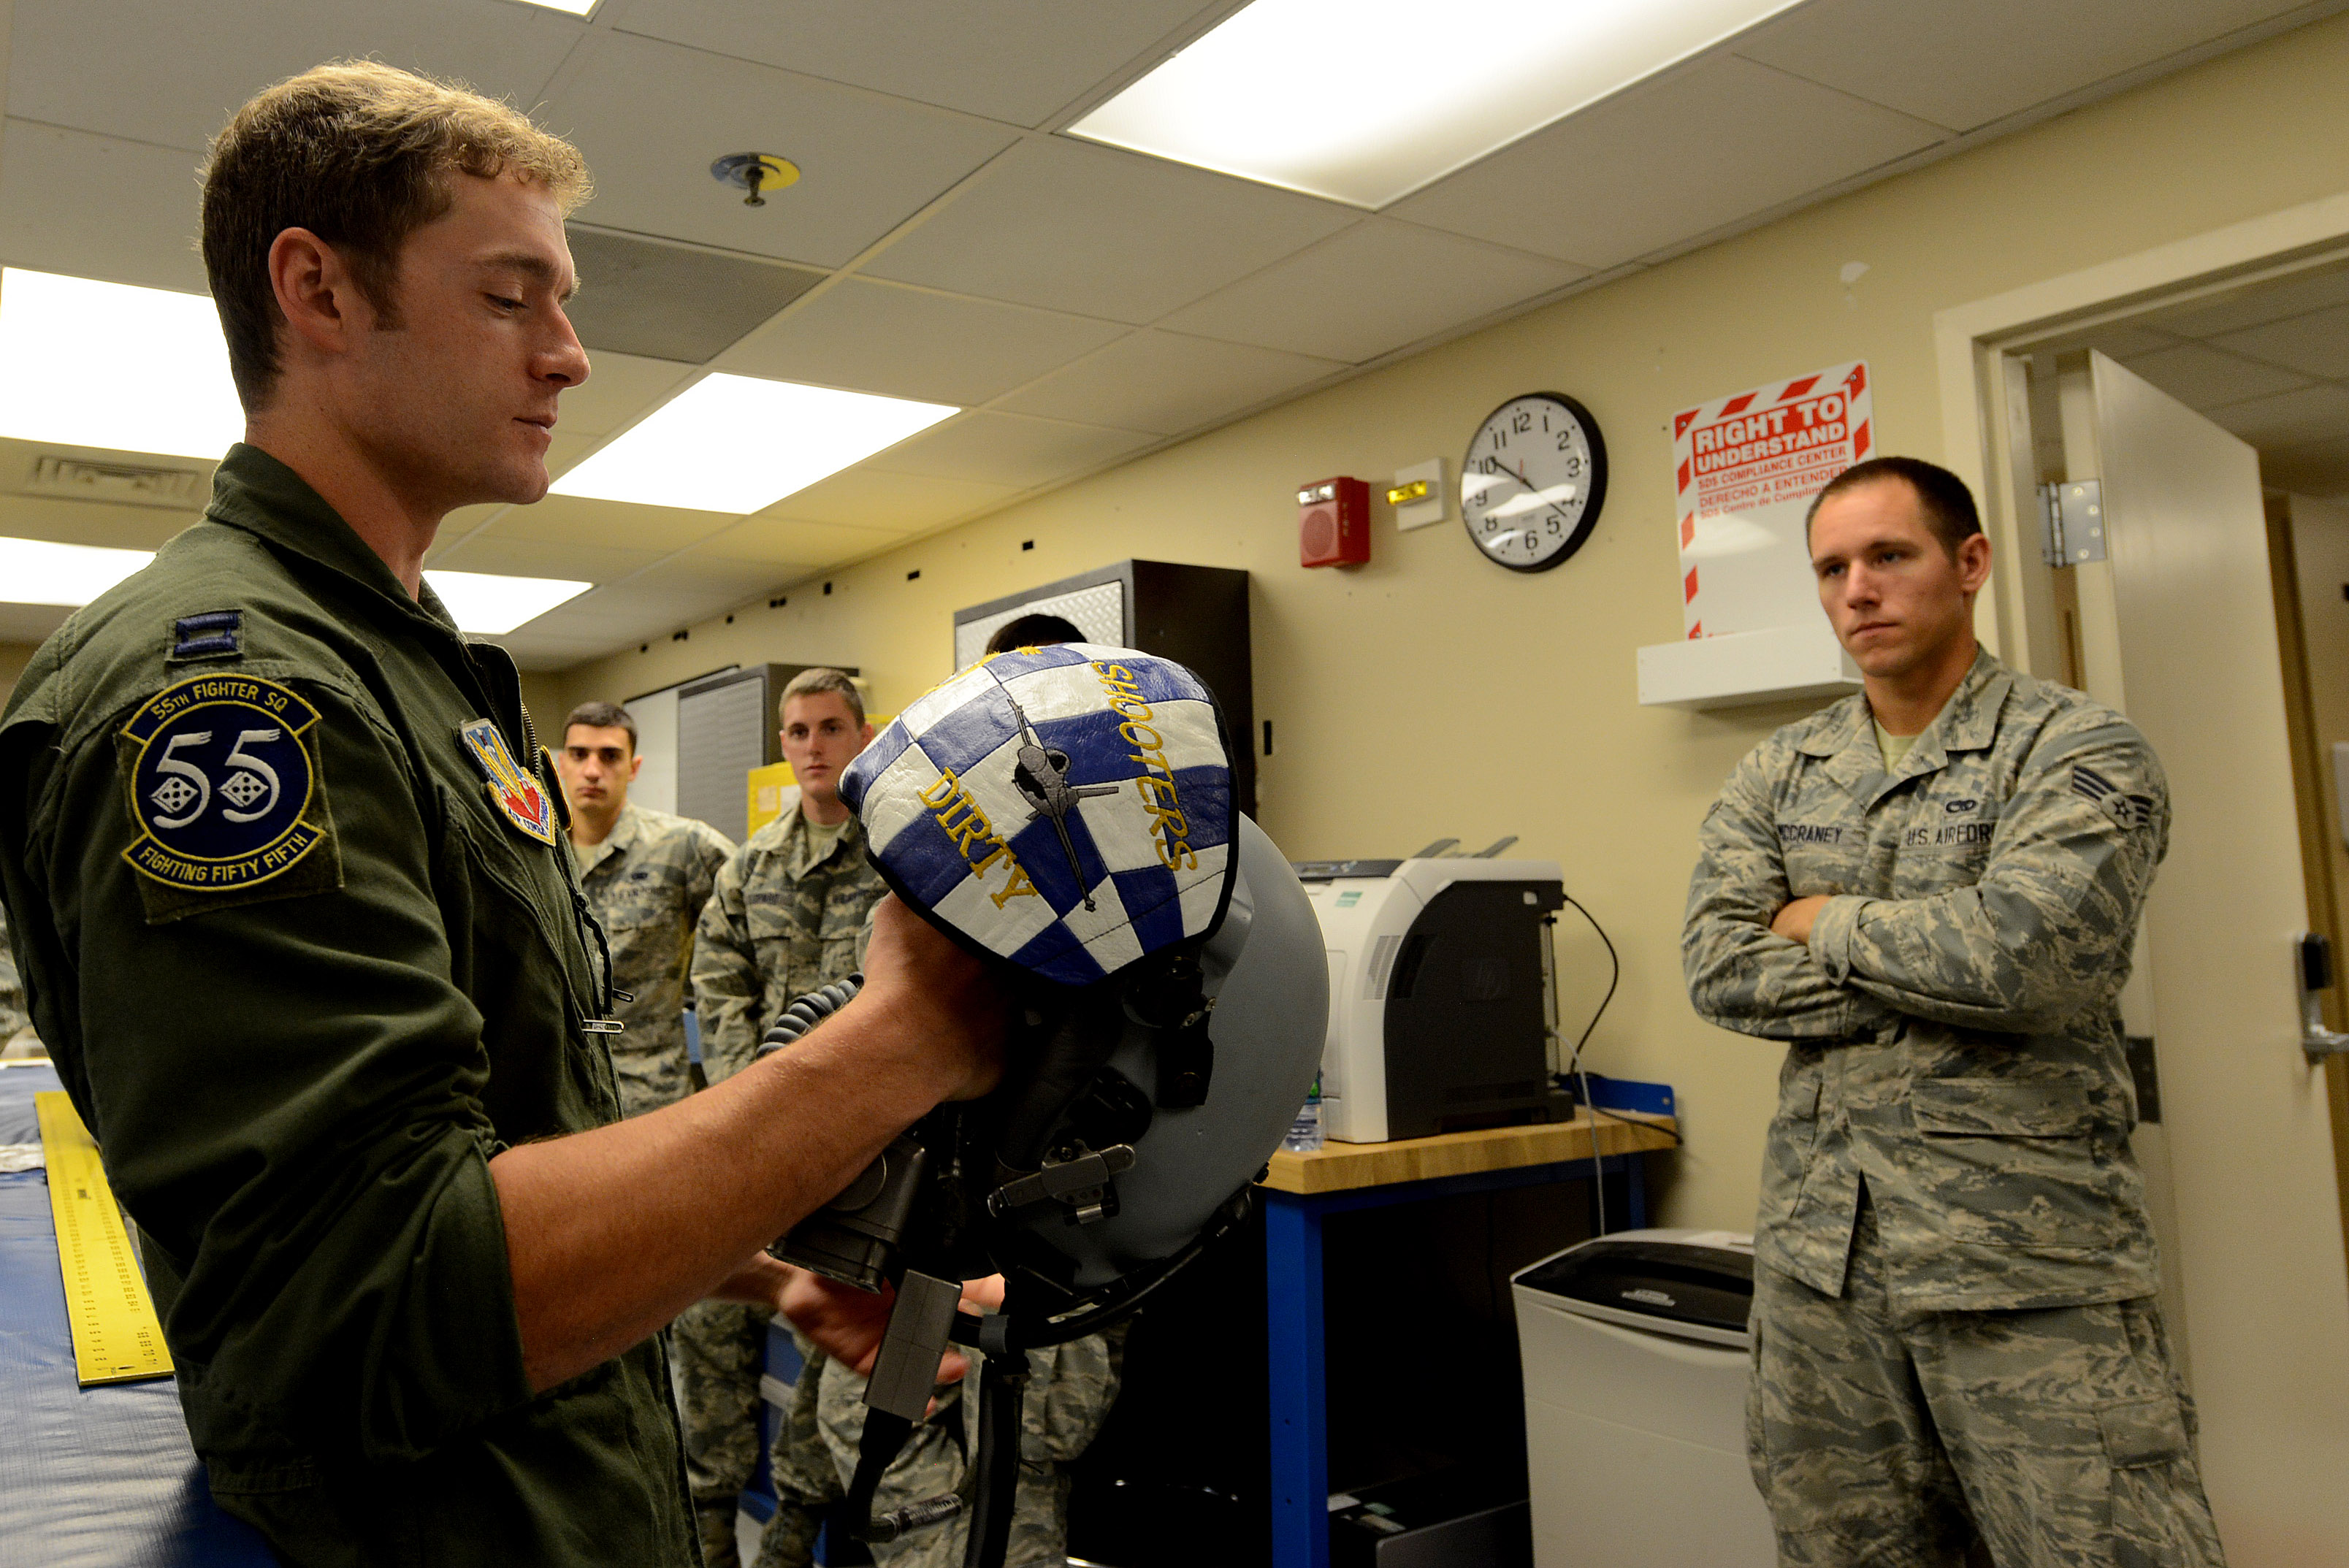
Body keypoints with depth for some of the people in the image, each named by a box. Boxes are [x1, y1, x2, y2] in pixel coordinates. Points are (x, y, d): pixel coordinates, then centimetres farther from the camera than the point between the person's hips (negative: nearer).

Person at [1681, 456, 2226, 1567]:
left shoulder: (2081, 751, -4)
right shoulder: (1777, 776, 9)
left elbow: (2023, 949, -21)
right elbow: (1719, 968, -4)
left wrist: (1826, 922, -6)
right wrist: (1945, 975, -11)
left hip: (2028, 1264, -4)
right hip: (1819, 1253, 4)